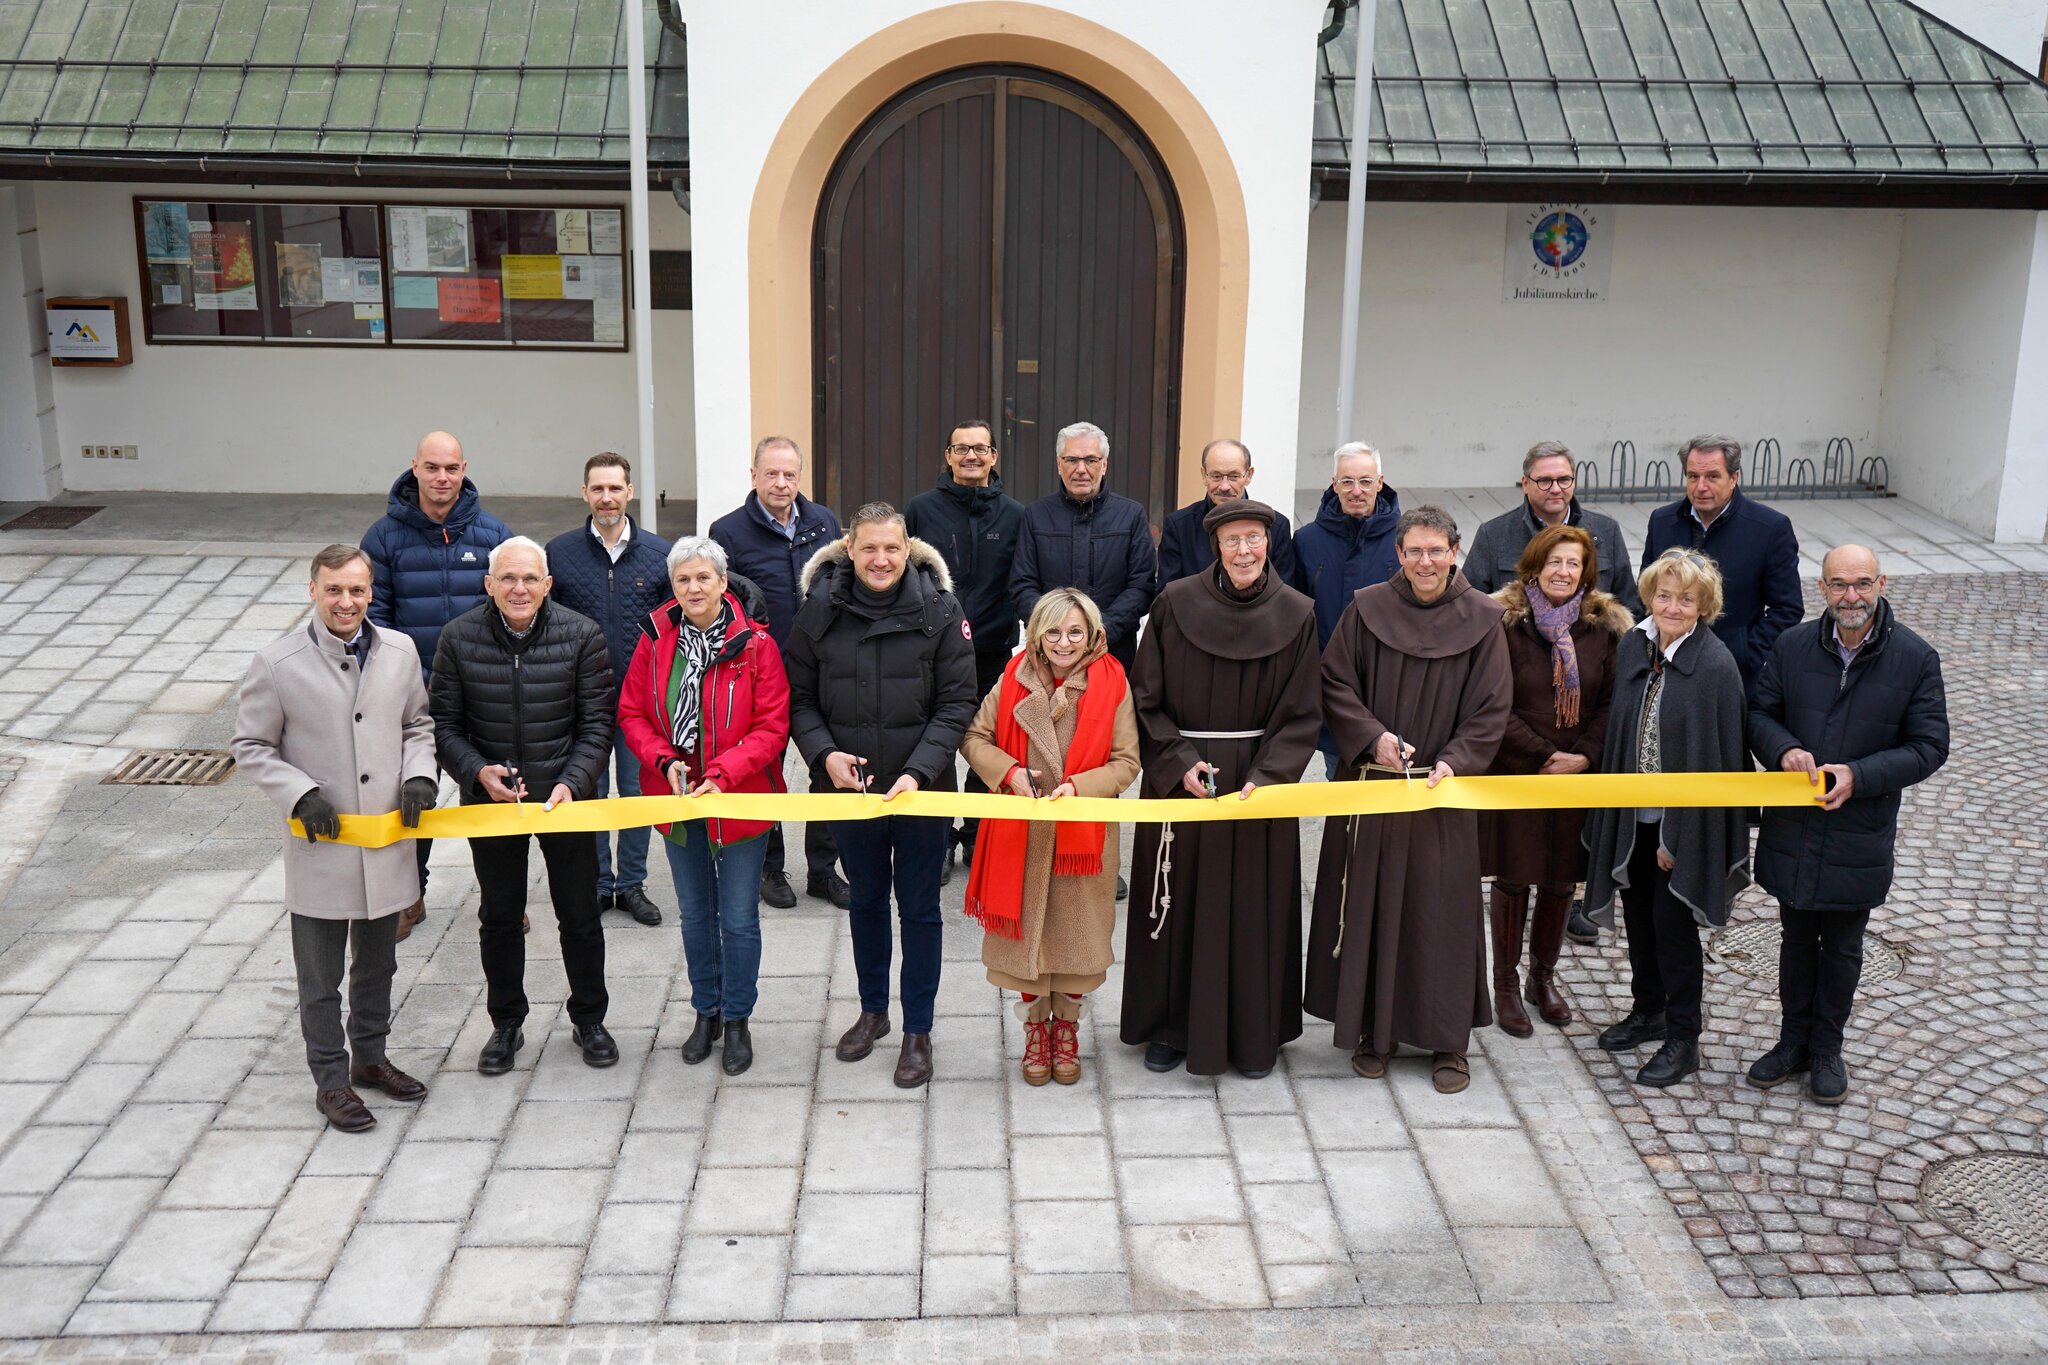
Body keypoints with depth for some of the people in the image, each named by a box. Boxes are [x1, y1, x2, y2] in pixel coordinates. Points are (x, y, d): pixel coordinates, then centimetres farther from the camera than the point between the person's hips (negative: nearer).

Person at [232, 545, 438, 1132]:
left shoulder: (400, 651, 0)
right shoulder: (277, 664, -11)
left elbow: (418, 724, 13)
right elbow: (251, 748, -4)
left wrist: (419, 775, -5)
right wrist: (301, 795, -17)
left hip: (387, 844, 4)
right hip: (321, 848, -4)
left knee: (377, 964, 21)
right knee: (321, 978, 9)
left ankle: (370, 1057, 39)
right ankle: (331, 1079, 24)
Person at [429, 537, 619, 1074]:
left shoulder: (582, 636, -11)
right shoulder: (459, 638, -8)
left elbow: (597, 724, -7)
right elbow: (444, 724, -1)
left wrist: (571, 782, -20)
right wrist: (477, 771, -18)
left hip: (566, 795, -1)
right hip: (490, 798, 1)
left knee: (579, 915, 10)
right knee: (499, 918, 14)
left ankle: (588, 1019, 30)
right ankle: (506, 1025, 32)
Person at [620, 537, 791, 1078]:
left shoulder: (755, 644, -13)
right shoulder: (655, 639, -3)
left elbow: (772, 727, -12)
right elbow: (632, 713, 3)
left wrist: (723, 774, -22)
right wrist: (664, 760, -14)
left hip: (739, 801, -3)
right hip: (677, 798, 3)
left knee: (739, 917, 5)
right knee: (695, 913, 18)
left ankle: (737, 1019, 24)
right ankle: (705, 1012, 35)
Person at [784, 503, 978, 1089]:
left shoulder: (940, 611, -11)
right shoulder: (820, 610, -6)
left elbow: (956, 704, -10)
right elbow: (799, 699, 2)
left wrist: (918, 772, -21)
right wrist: (825, 754, -15)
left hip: (922, 788, -2)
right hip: (850, 786, 2)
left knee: (919, 907, 7)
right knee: (866, 900, 19)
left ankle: (918, 1030, 22)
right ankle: (873, 1011, 38)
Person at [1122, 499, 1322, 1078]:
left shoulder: (1296, 615, -3)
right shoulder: (1176, 603, -4)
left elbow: (1301, 714, -3)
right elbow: (1147, 698, -1)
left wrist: (1264, 779, -15)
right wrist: (1178, 763, -13)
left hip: (1261, 778, 0)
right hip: (1179, 777, 0)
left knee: (1254, 905, 6)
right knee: (1180, 904, 7)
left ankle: (1254, 1032, 21)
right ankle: (1171, 1025, 22)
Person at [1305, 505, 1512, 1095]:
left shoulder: (1481, 620, -2)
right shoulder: (1366, 609, 0)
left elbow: (1491, 709, -1)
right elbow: (1335, 685, 1)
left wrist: (1453, 762, -14)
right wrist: (1373, 737, -14)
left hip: (1443, 789, -1)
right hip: (1369, 783, 1)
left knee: (1442, 910, 3)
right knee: (1370, 904, 5)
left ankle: (1448, 1039, 15)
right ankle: (1374, 1029, 19)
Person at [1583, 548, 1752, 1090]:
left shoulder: (1716, 666, -18)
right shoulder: (1632, 648, 0)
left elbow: (1718, 759, -17)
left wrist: (1678, 837, -16)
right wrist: (1610, 811, 6)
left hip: (1684, 819, -6)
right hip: (1633, 815, 6)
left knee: (1671, 922, 2)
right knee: (1638, 914, 17)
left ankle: (1683, 1040, 18)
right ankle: (1649, 1012, 37)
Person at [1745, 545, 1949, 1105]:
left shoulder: (1916, 658, -11)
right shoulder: (1793, 645, -5)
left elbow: (1929, 747, -9)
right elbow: (1760, 712, 5)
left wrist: (1858, 776, -21)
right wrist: (1784, 749, -17)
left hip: (1860, 833, -2)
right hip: (1791, 827, 2)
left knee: (1842, 946, 14)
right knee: (1796, 938, 17)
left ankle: (1827, 1048, 32)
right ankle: (1794, 1040, 33)